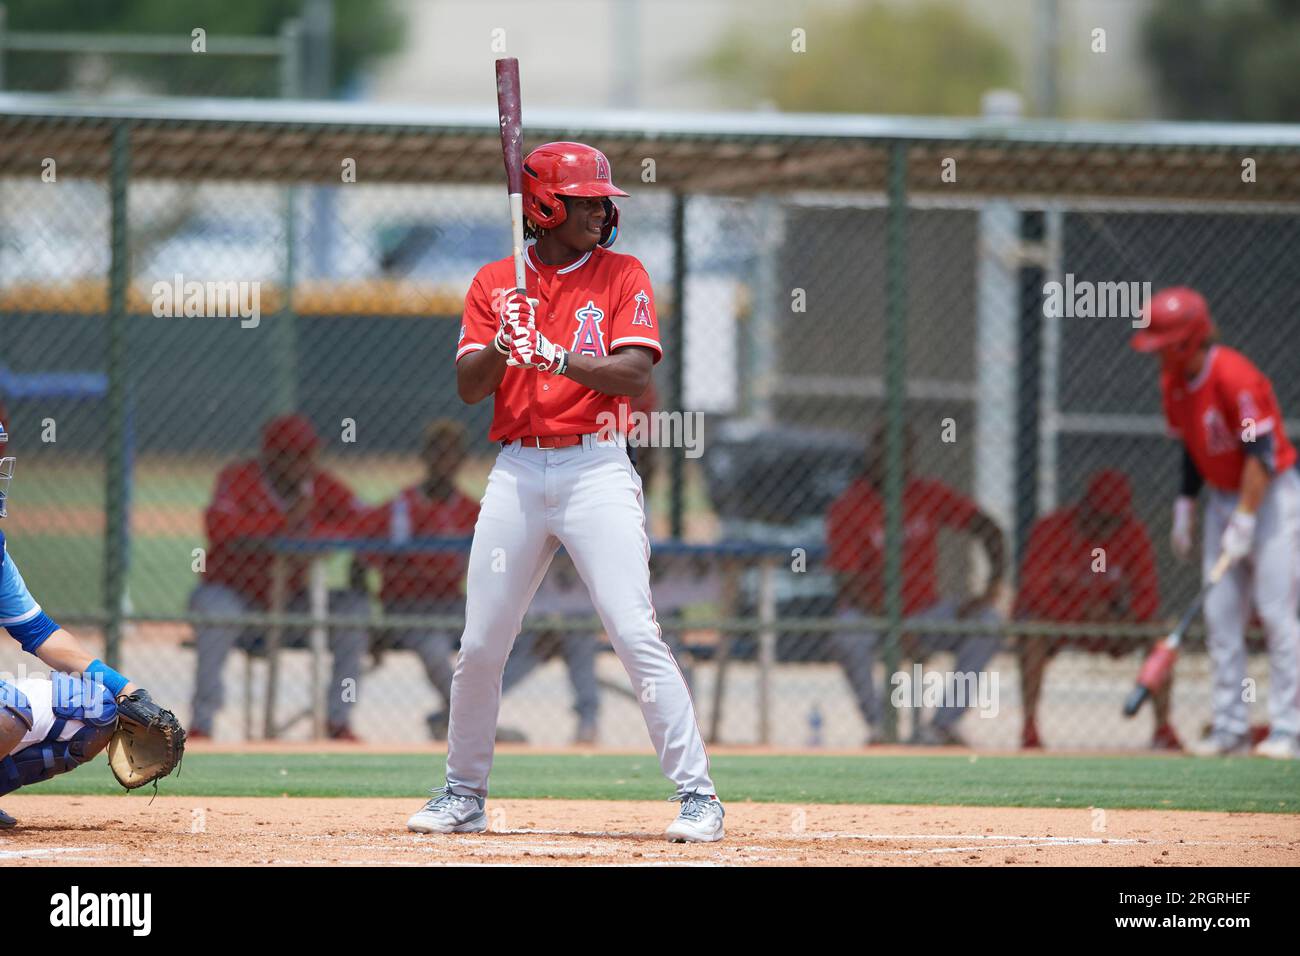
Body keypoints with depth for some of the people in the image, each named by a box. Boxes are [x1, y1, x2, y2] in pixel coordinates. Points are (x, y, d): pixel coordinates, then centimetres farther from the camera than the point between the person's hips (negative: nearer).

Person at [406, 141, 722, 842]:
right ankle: (463, 796, 21)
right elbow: (468, 387, 3)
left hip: (594, 468, -3)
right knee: (480, 646, 4)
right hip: (516, 474, 3)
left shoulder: (621, 276, 4)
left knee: (635, 633, -13)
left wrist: (554, 357, -22)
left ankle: (697, 795, -11)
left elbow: (634, 374, -9)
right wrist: (502, 345, -16)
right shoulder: (495, 283, 11)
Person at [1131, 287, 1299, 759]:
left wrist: (1244, 521, -24)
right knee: (1220, 614, 3)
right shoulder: (1174, 382, 2)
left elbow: (1260, 452, -23)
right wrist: (1184, 507, 13)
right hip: (1223, 498, 8)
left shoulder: (1234, 376, -23)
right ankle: (1230, 727, 5)